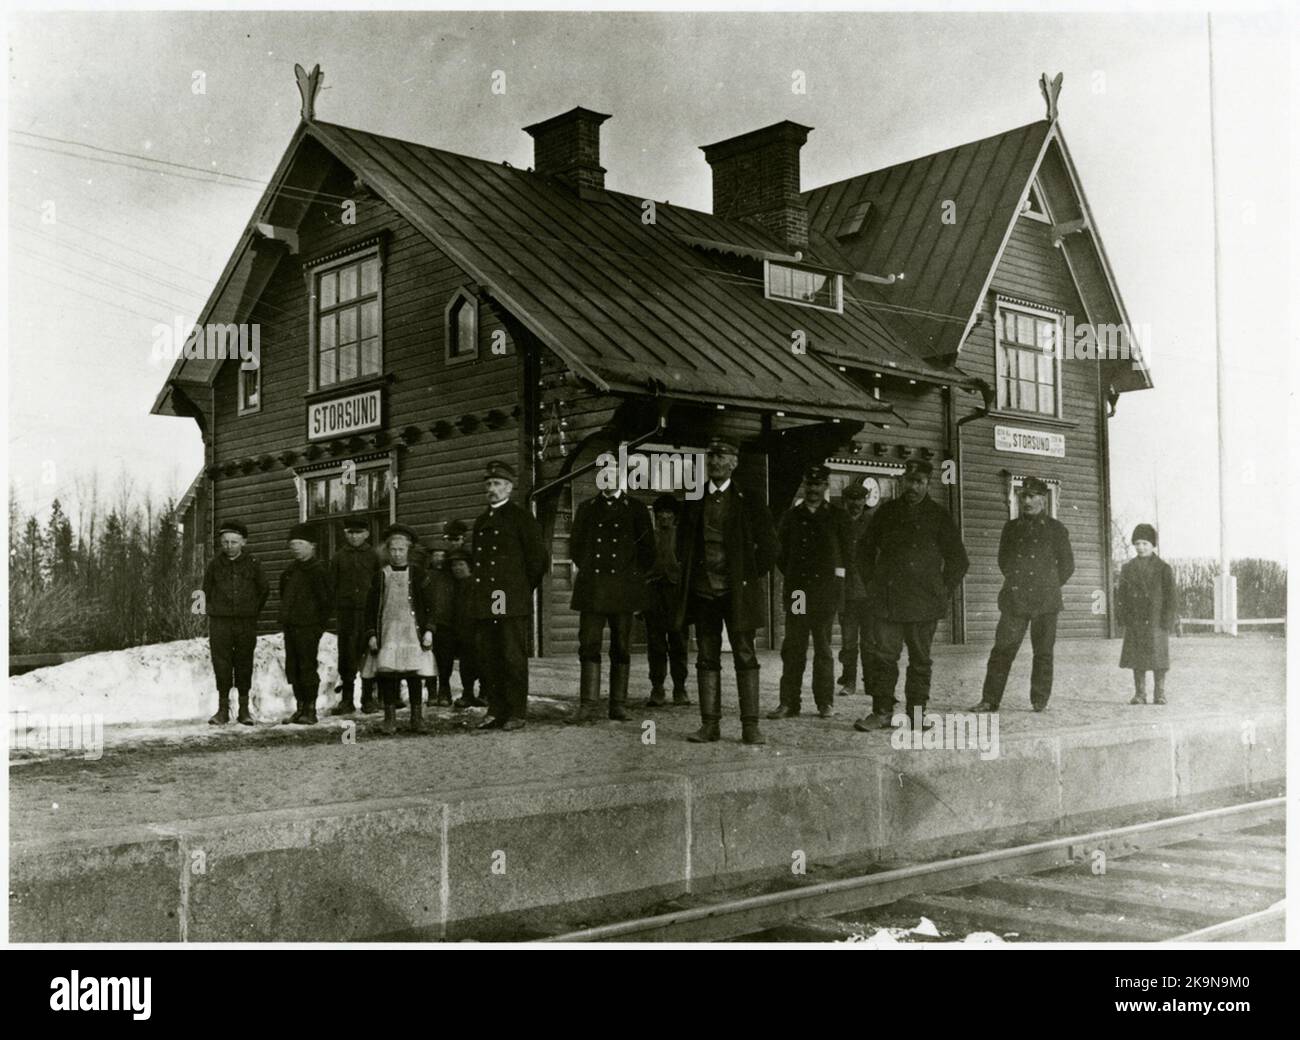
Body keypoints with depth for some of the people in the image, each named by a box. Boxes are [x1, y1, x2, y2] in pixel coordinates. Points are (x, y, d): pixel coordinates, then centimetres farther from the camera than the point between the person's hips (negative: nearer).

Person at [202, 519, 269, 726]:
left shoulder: (252, 563, 2)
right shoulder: (214, 564, 3)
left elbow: (264, 589, 13)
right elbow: (207, 591, 15)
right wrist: (212, 612, 14)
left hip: (246, 623, 0)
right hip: (220, 621, 0)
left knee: (244, 664, 3)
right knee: (221, 664, -3)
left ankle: (244, 709, 9)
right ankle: (223, 708, 2)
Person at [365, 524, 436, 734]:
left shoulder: (419, 574, 6)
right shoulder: (380, 576, 9)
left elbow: (429, 604, 5)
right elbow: (371, 607, 10)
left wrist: (428, 630, -3)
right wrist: (371, 634, 3)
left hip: (413, 632, -1)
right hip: (387, 633, 1)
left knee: (414, 675, 0)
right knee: (387, 673, -6)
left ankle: (417, 717, 9)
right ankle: (390, 718, 1)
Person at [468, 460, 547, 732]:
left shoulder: (521, 517, -1)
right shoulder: (481, 521, 19)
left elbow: (538, 556, -1)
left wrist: (525, 589, 2)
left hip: (512, 602, -6)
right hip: (483, 604, 6)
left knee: (513, 657, -5)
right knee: (484, 656, 5)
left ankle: (516, 714, 1)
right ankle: (496, 711, 13)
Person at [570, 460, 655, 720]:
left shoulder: (636, 509, 7)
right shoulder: (586, 508, 13)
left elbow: (647, 549, 9)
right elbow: (575, 545, 18)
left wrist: (634, 576, 5)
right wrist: (587, 569, 10)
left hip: (623, 588, -1)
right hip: (591, 588, 1)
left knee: (621, 648, 1)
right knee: (589, 645, -4)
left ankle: (618, 704, 7)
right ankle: (588, 702, -1)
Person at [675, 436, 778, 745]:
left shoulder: (748, 503, 1)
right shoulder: (694, 503, 10)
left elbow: (769, 545, 2)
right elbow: (682, 543, 21)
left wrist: (752, 576, 1)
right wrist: (689, 575, 13)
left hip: (737, 592, -3)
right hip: (702, 592, 3)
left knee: (745, 658, -2)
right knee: (707, 659, 4)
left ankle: (750, 725, 0)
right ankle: (710, 724, 7)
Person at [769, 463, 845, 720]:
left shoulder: (836, 516, 5)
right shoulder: (792, 516, 9)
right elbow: (780, 549, 15)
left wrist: (838, 573, 3)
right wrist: (790, 573, 10)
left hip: (825, 590, -1)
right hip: (797, 590, 1)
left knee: (823, 647, 4)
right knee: (792, 648, -1)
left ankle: (825, 702, 11)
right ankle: (789, 702, 1)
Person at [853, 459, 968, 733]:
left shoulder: (939, 517, 5)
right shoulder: (887, 512, 9)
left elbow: (958, 560, 9)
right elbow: (865, 550, 18)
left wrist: (945, 592, 2)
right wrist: (871, 583, 9)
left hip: (925, 601, -1)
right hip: (886, 600, 1)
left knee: (920, 659, 4)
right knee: (883, 656, -2)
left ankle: (917, 713, 12)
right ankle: (882, 711, 3)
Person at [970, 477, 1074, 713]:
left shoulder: (1056, 529, 5)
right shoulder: (1011, 528, 12)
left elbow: (1067, 565, 10)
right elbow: (1003, 559, 23)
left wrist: (1049, 586, 11)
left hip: (1045, 601, -2)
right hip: (1014, 599, 2)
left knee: (1043, 652, 2)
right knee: (1002, 650, -3)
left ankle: (1040, 701, 11)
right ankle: (990, 700, 1)